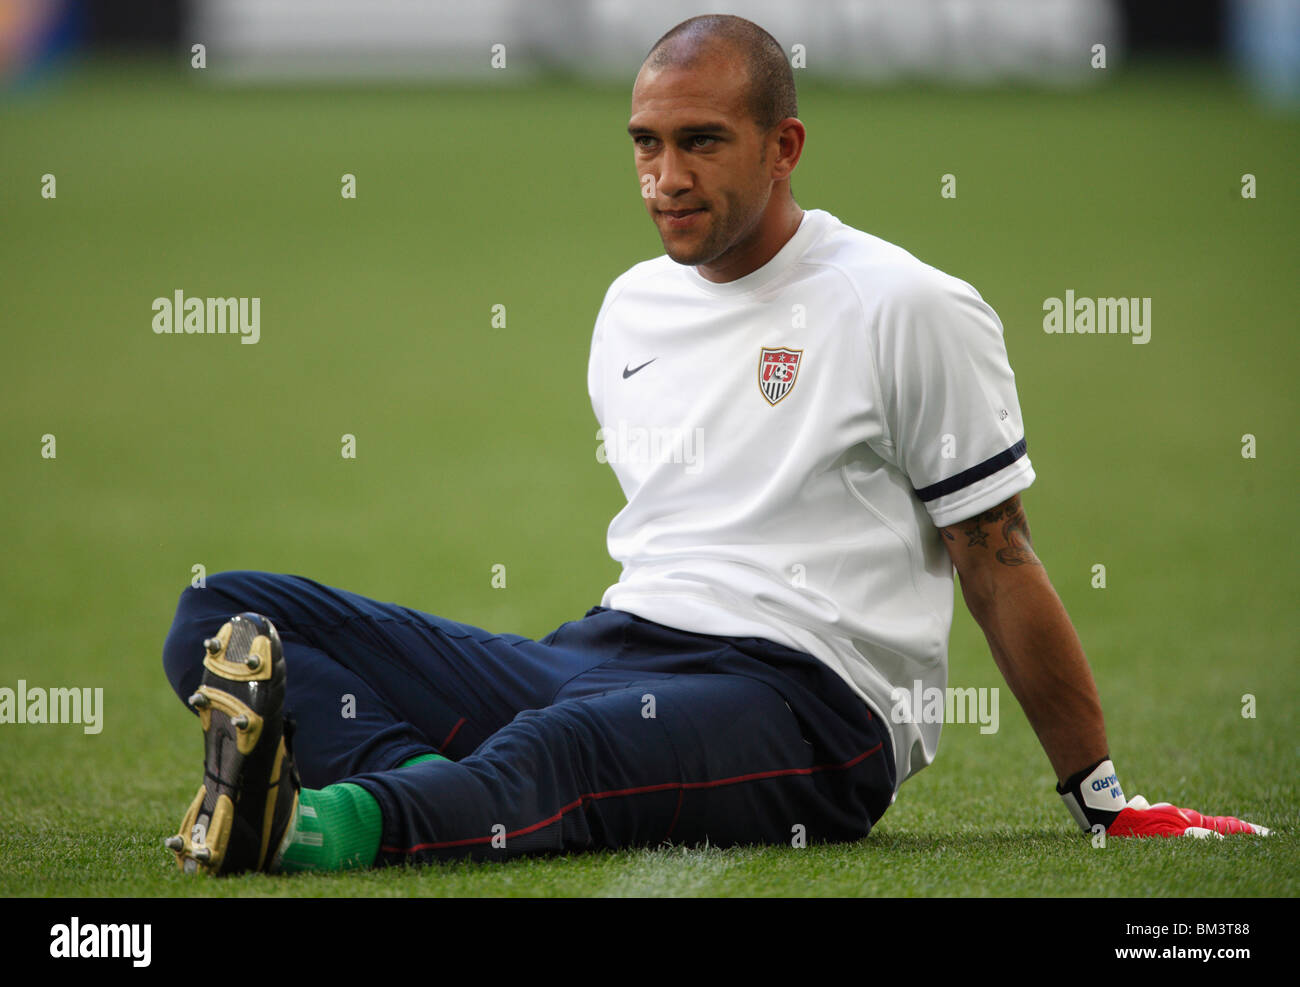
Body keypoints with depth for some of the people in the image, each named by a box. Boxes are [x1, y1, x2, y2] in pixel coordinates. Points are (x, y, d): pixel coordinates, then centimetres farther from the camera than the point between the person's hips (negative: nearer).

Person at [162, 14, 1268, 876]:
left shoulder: (908, 308, 0)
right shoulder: (630, 306, 19)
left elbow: (998, 565, 3)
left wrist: (1102, 800, 4)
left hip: (803, 692, -6)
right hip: (607, 654, 7)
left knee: (576, 743, -43)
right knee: (225, 621, -14)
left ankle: (320, 822, -68)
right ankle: (423, 784, -43)